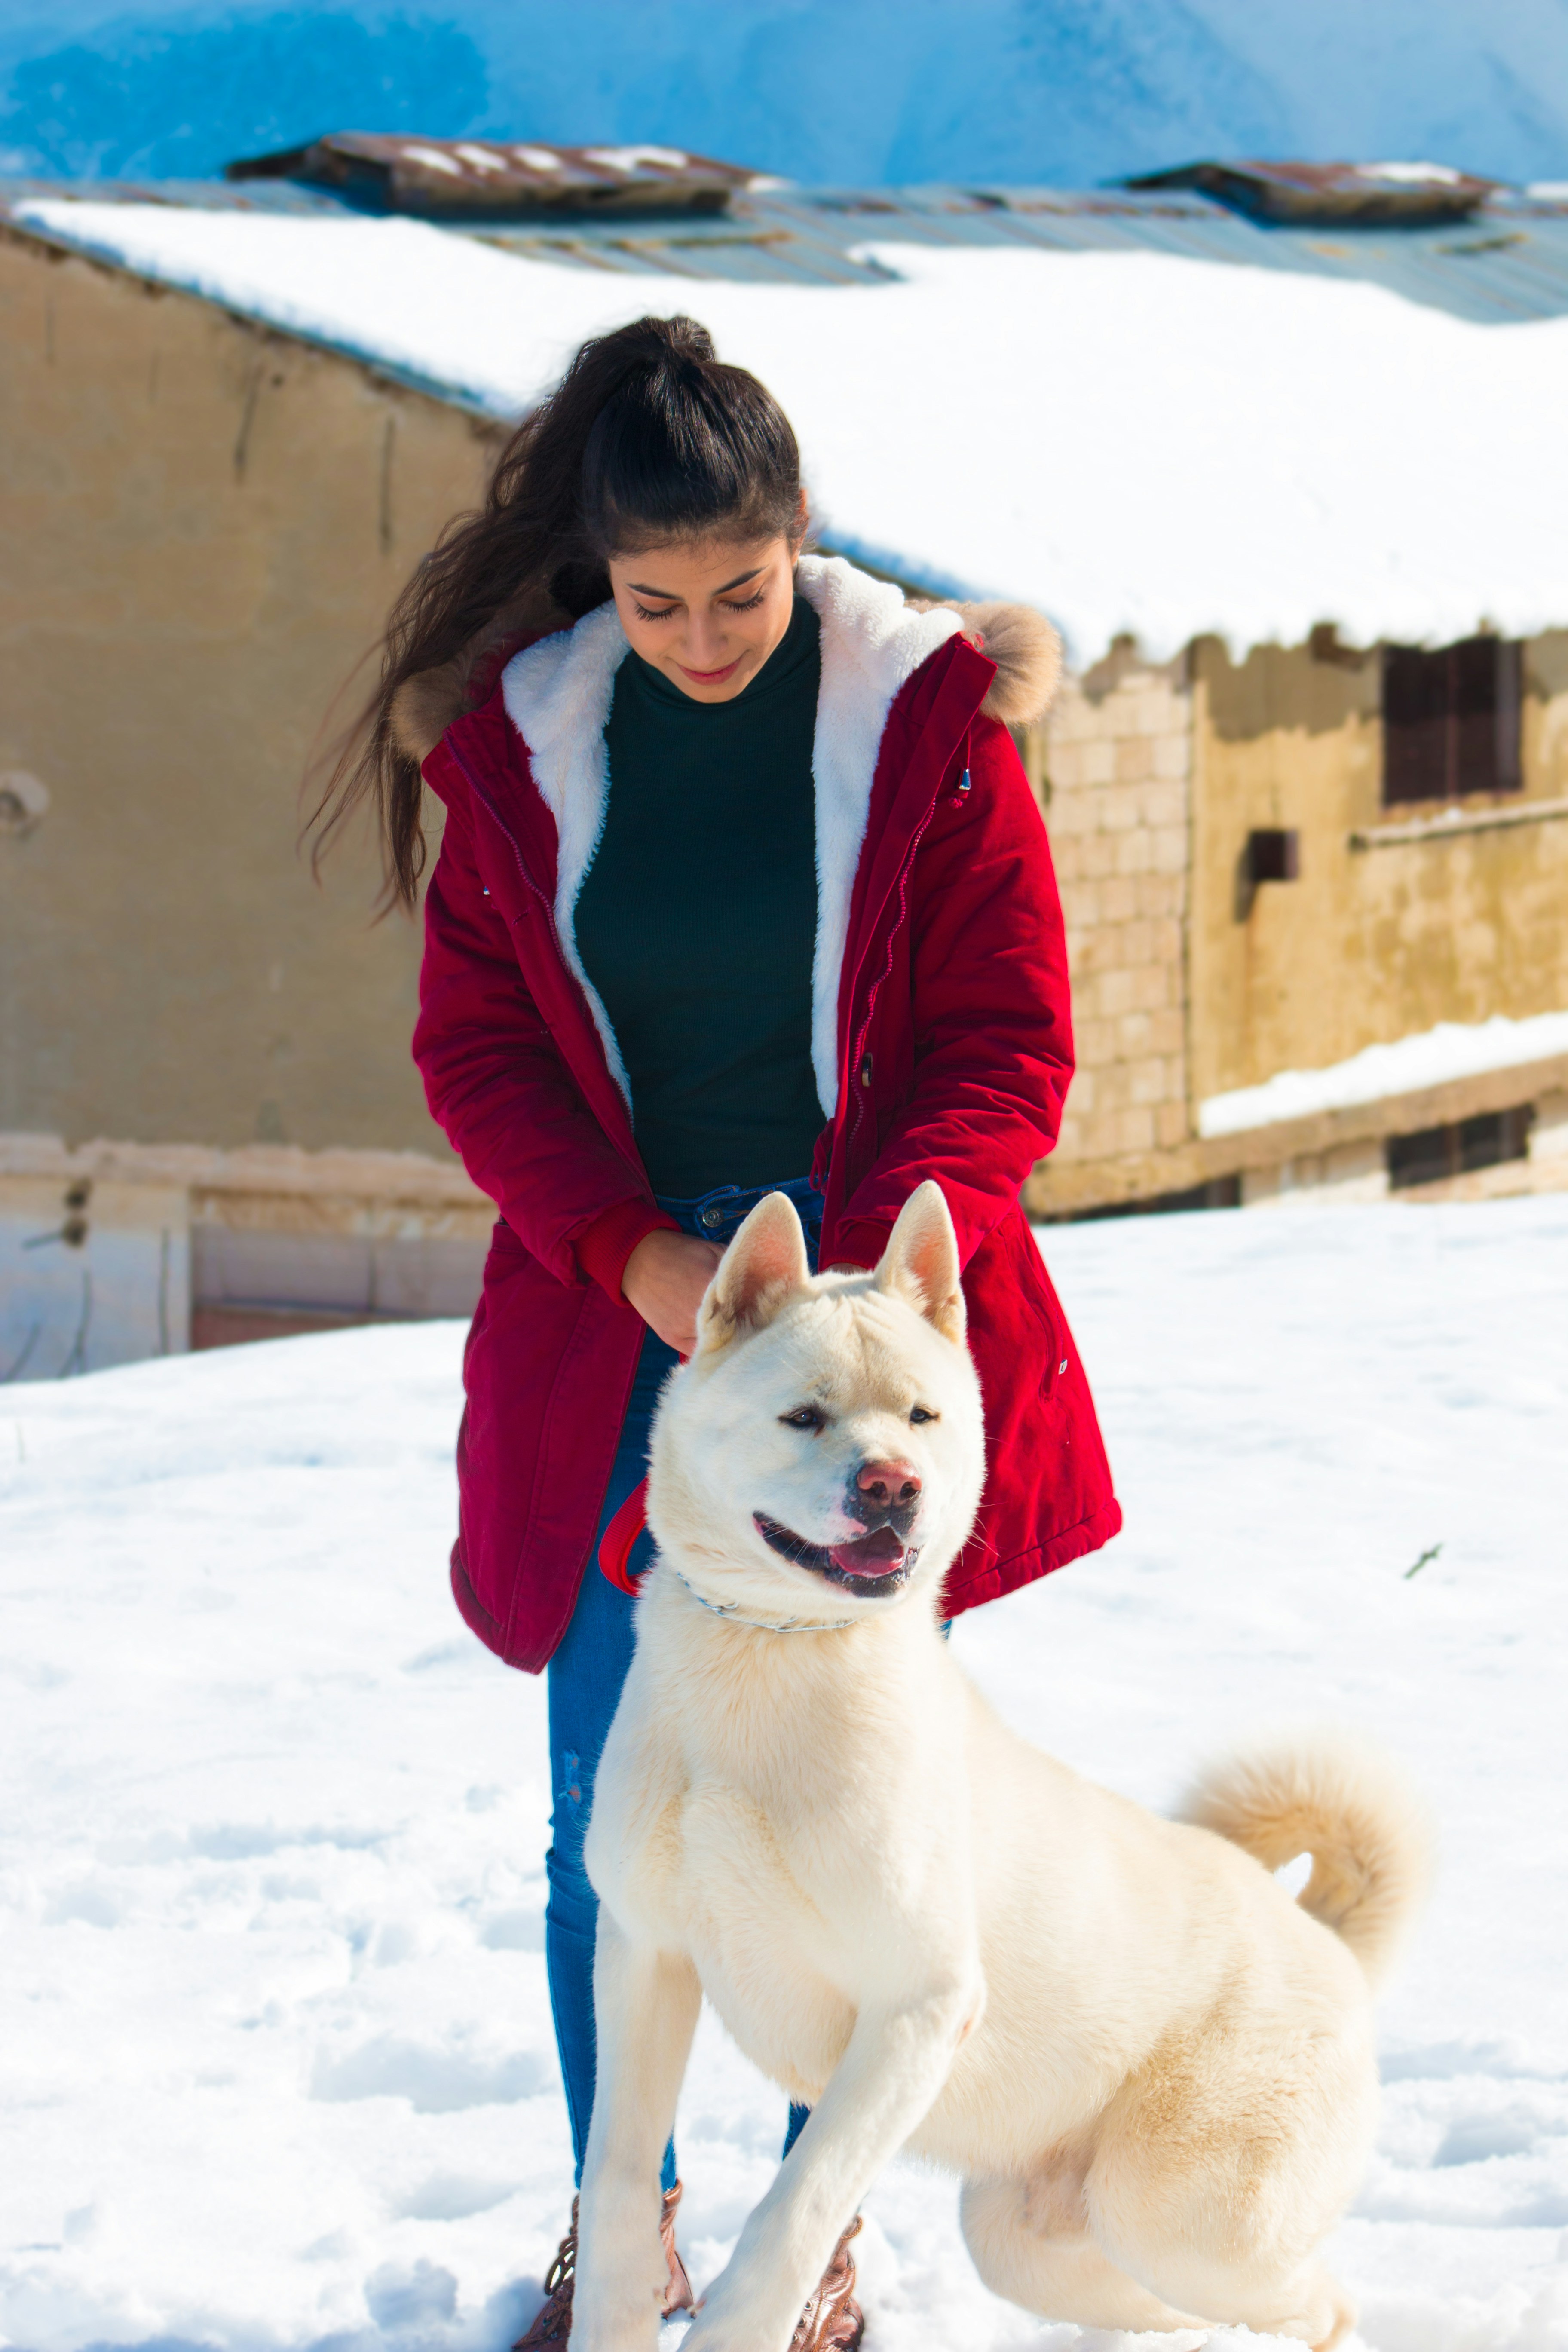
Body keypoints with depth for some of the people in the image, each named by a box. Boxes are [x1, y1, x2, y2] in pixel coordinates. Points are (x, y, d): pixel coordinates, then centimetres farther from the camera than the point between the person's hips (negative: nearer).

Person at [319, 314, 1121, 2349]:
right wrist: (638, 1257, -11)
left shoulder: (927, 717, -7)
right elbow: (476, 1039, 3)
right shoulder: (523, 740, -1)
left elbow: (1009, 1042, -5)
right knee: (610, 1814, 3)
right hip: (615, 1319, 2)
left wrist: (870, 1274, -18)